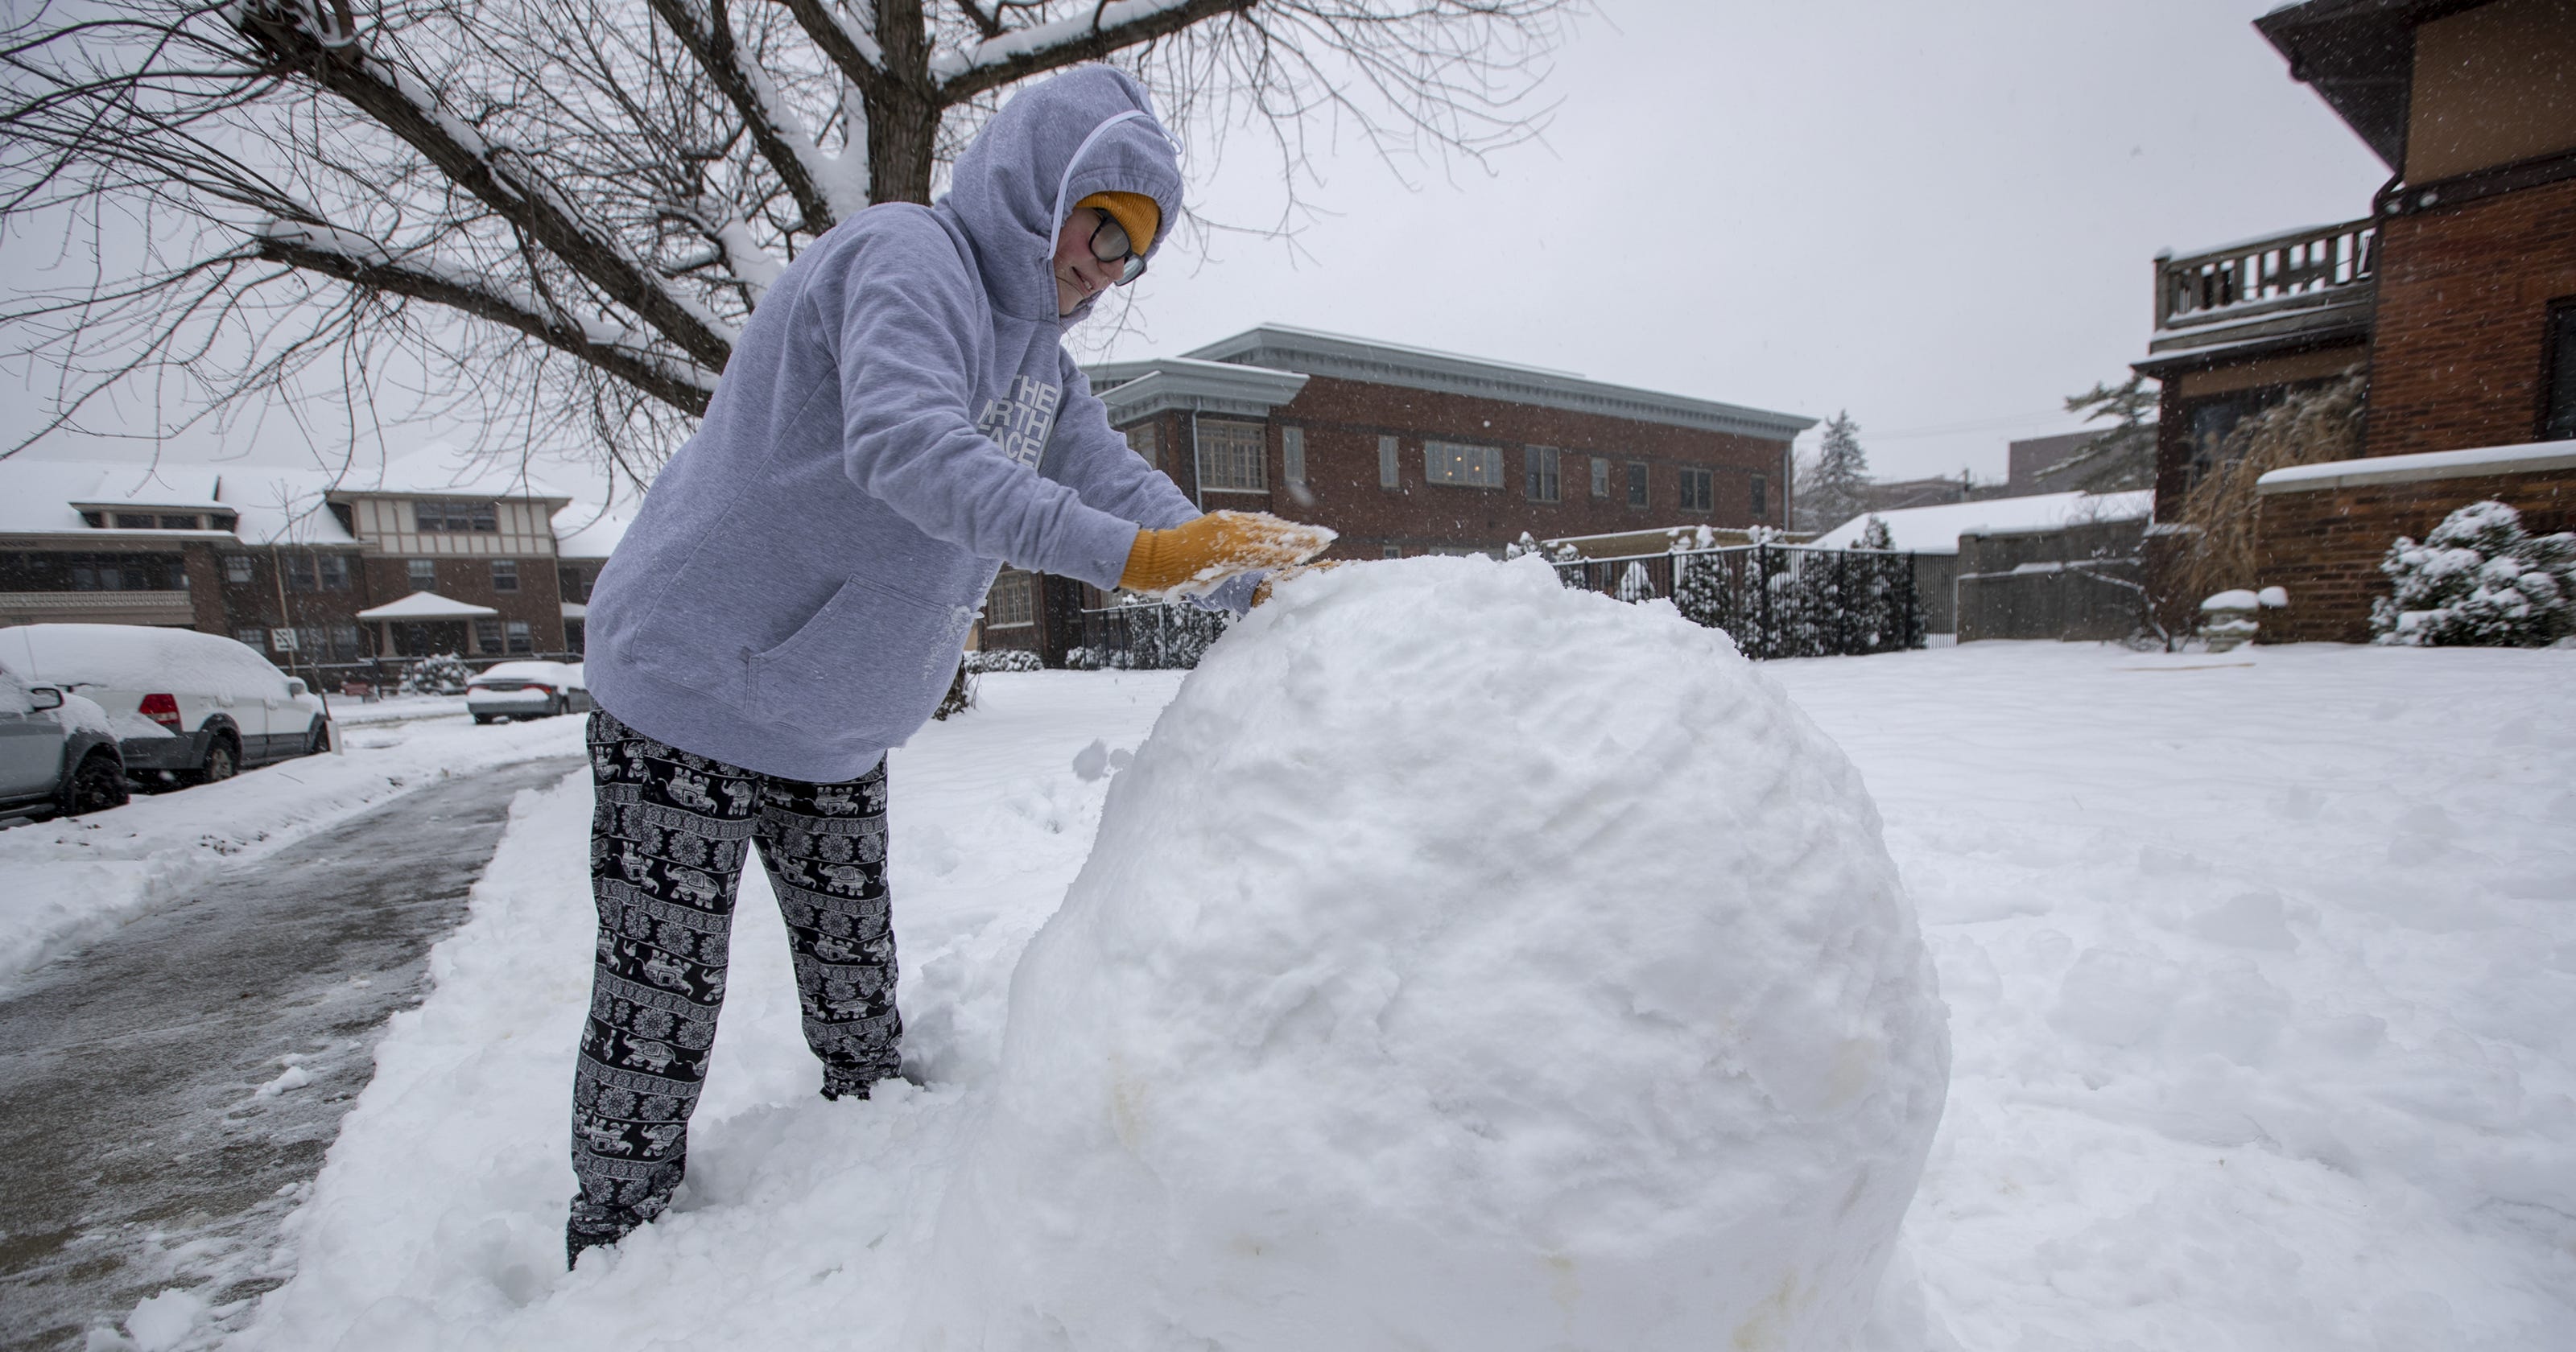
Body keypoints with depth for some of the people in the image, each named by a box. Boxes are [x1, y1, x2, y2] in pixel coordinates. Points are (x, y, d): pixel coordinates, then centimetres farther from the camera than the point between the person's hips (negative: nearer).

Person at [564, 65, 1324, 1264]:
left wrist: (1259, 578, -17)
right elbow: (903, 445, -37)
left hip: (838, 731, 8)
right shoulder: (905, 255, -19)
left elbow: (1113, 476, -2)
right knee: (661, 1004, 2)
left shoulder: (1037, 352, 9)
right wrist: (1124, 552, -45)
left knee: (857, 983, 16)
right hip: (691, 697, -8)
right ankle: (614, 1259, 20)